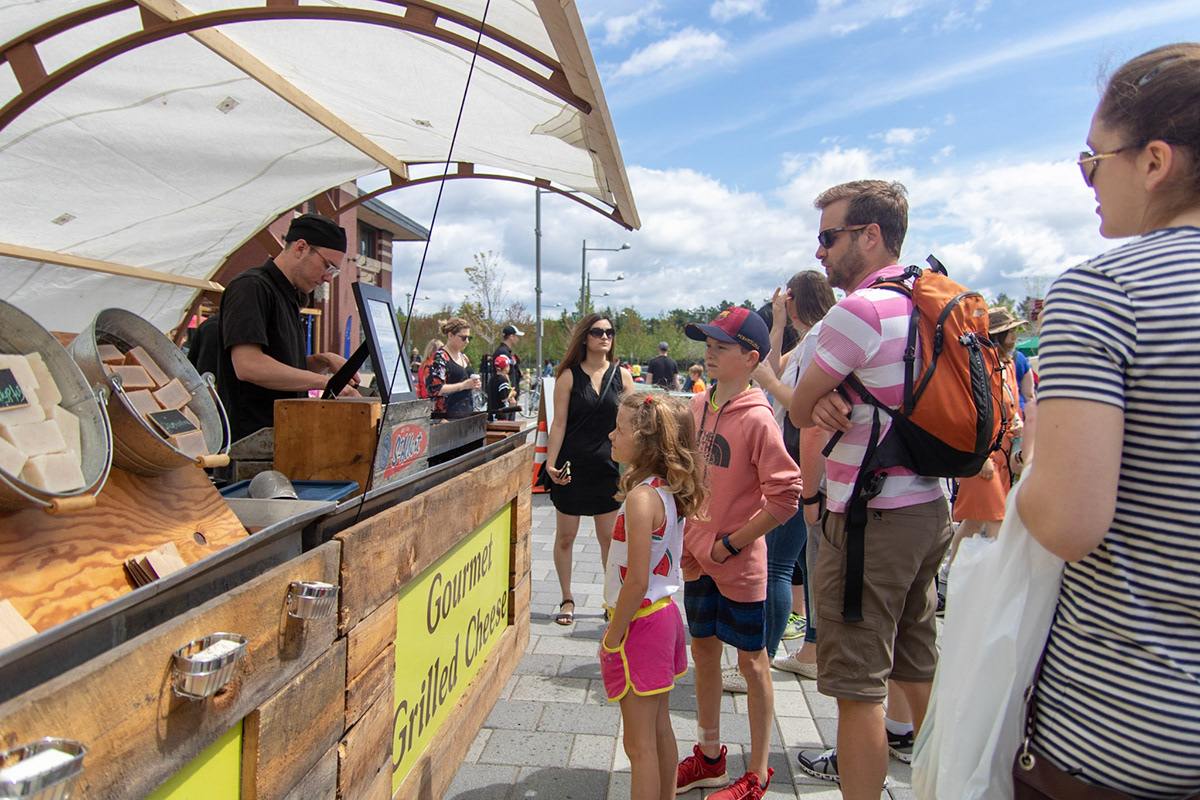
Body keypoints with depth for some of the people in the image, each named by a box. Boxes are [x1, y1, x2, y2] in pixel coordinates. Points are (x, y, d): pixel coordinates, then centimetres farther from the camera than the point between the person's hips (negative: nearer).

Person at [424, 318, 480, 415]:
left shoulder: (464, 357, 17)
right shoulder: (439, 357, -9)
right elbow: (434, 389, -17)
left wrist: (473, 384, 6)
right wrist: (463, 385, -17)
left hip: (468, 410, 8)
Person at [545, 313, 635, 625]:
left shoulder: (622, 376, 3)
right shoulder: (569, 376, -2)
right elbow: (559, 423, -3)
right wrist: (551, 463, -11)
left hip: (608, 466, 1)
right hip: (572, 466, -1)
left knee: (610, 538, 8)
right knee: (565, 536, 8)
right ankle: (567, 600, 25)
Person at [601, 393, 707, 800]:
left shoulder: (641, 498, -25)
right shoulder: (670, 491, 2)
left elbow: (636, 581, -26)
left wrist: (612, 637, -14)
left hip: (640, 622, -9)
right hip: (665, 613, 9)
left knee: (639, 744, 5)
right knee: (659, 728, 22)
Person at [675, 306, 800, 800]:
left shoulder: (756, 418, -18)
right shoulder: (697, 406, 3)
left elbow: (785, 496, -19)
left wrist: (731, 543, -14)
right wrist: (690, 537, 7)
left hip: (738, 562, -7)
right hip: (696, 556, 7)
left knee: (751, 661, 10)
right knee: (703, 652, 18)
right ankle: (708, 758, 39)